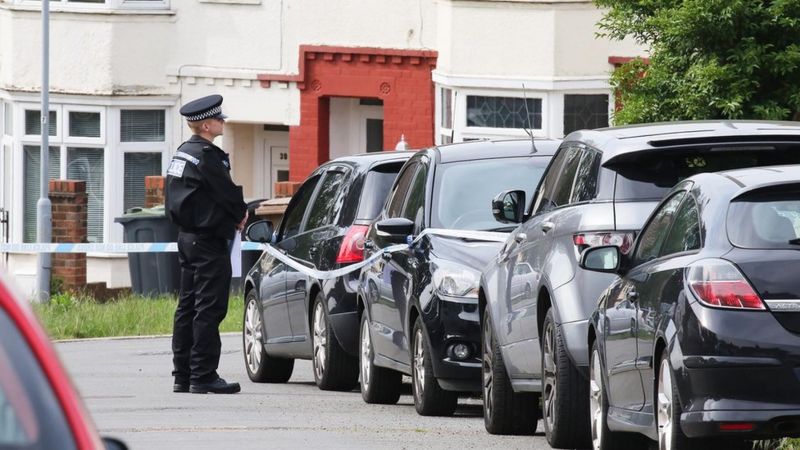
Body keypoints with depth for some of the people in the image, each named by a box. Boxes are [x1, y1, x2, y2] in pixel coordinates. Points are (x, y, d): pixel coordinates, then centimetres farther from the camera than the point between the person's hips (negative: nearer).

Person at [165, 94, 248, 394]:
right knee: (208, 309, -7)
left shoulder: (183, 153, 14)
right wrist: (241, 215, 7)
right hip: (209, 240, -10)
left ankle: (182, 375, 15)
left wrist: (234, 216, 9)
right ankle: (203, 377, -8)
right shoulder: (206, 155, -16)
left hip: (187, 236, 10)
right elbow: (227, 192, -15)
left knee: (187, 307, 12)